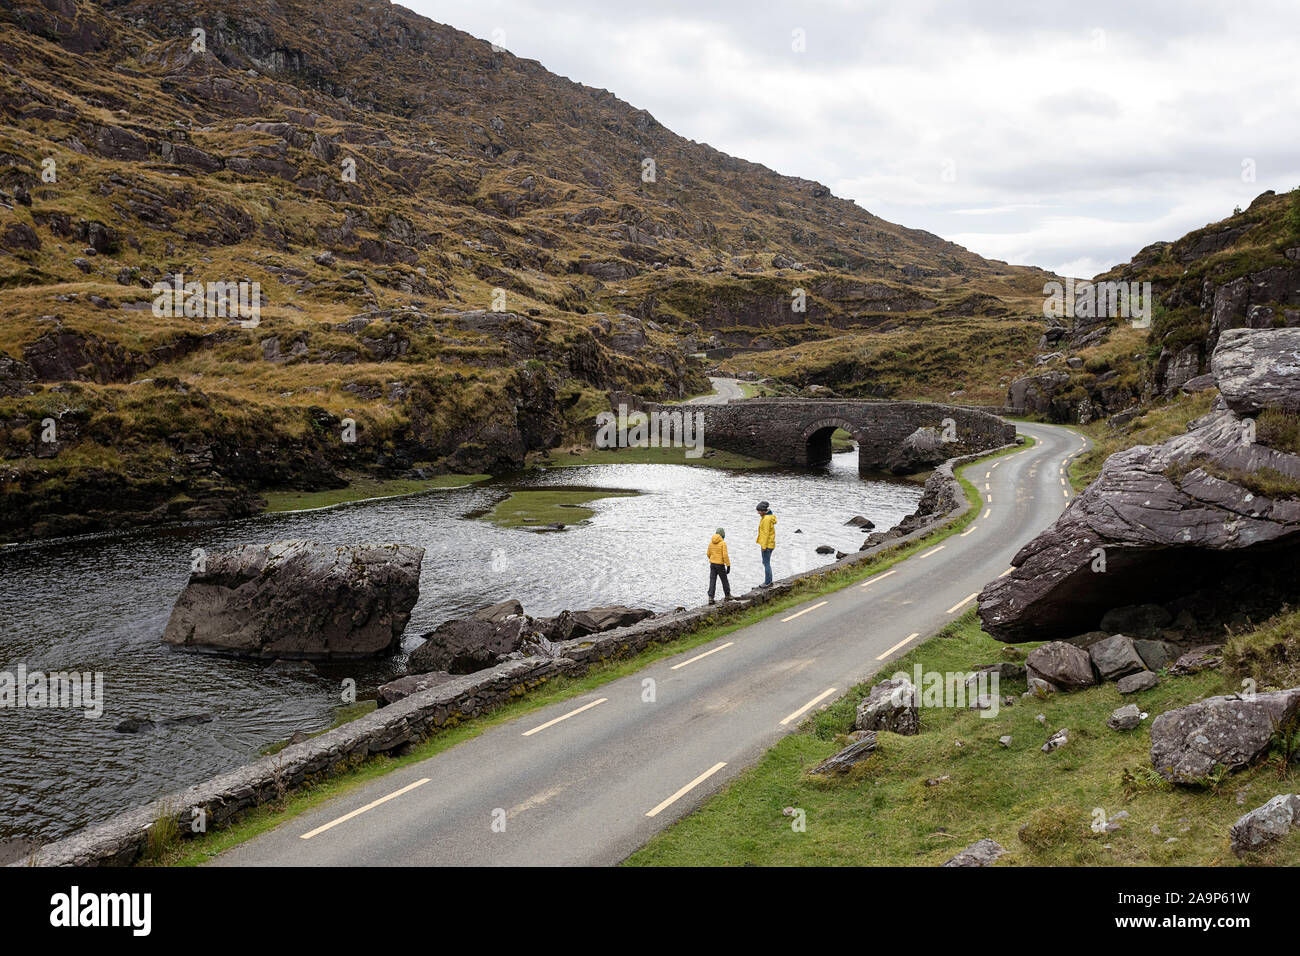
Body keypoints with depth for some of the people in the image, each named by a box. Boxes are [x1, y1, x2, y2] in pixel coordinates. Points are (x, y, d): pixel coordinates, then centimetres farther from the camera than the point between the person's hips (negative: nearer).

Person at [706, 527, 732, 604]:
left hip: (712, 564, 4)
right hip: (720, 564, -4)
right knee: (724, 580, 12)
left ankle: (710, 598, -4)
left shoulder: (711, 543, 5)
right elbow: (725, 555, -16)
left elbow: (709, 554, 14)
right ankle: (727, 595, 25)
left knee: (712, 581, 3)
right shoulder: (723, 543, -12)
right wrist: (728, 566, -12)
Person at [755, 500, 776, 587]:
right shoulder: (768, 517, 11)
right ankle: (769, 581, 21)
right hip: (769, 544, 10)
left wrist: (764, 546, -20)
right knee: (766, 562, 16)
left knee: (766, 563, -3)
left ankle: (767, 582, 3)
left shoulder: (767, 519, -20)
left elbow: (766, 533, -21)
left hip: (767, 544, -10)